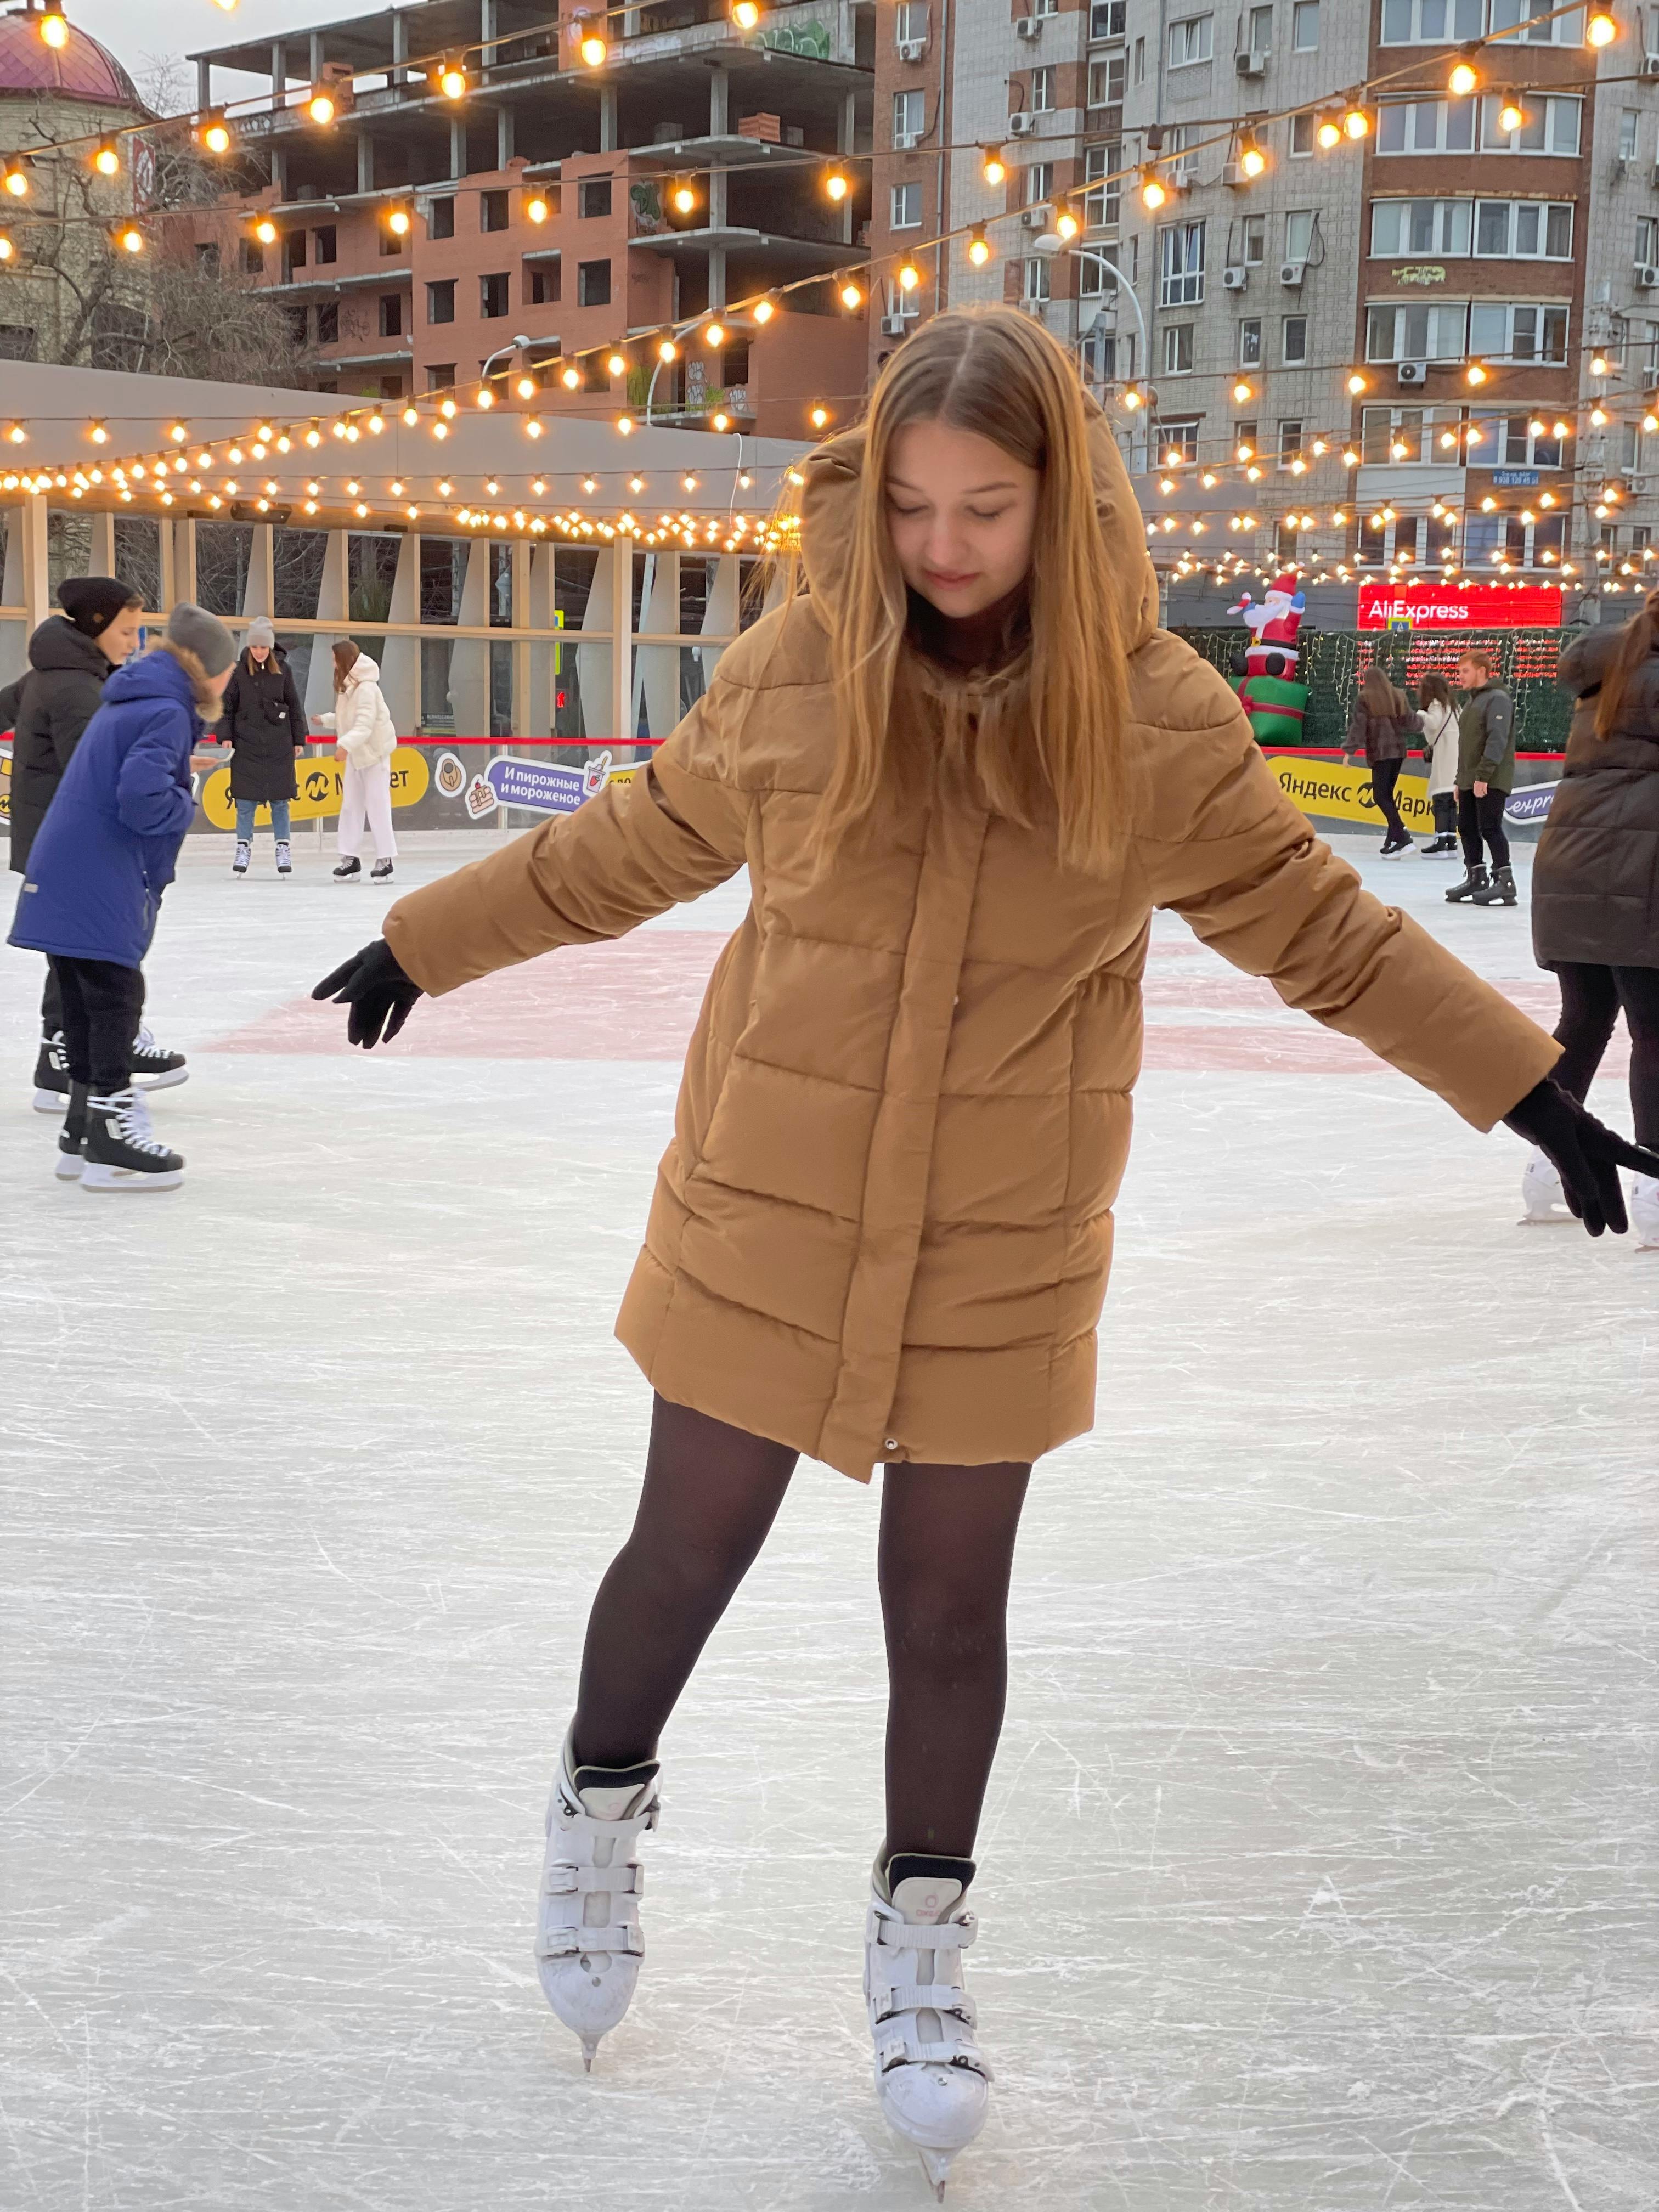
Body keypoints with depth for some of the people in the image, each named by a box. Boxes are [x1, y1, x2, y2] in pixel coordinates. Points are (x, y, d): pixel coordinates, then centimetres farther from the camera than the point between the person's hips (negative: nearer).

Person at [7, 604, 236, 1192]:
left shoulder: (130, 703, 18)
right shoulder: (167, 713, -13)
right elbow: (143, 798, -25)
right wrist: (186, 804, -8)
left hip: (64, 879, 10)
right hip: (98, 886, -9)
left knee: (86, 1003, 15)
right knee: (114, 999, -5)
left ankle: (84, 1131, 24)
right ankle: (111, 1142, -4)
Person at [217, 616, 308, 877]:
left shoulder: (282, 669, 1)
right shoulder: (237, 670, -2)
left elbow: (294, 705, 7)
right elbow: (226, 704, 2)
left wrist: (298, 739, 8)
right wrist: (225, 736, -5)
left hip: (279, 744, 1)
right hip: (246, 743, -1)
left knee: (280, 798, 4)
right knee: (246, 799, 2)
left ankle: (283, 848, 12)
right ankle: (244, 848, 9)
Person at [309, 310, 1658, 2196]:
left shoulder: (1154, 714, -8)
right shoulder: (797, 666, -8)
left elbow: (1316, 923, 2)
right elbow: (631, 848, 8)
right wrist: (424, 943, 15)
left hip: (997, 1252, 0)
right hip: (767, 1214, 0)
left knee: (949, 1603, 10)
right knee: (689, 1549, 12)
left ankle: (921, 1946, 33)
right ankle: (599, 1807, 43)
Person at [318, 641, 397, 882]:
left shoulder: (366, 687, -21)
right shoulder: (347, 686, 8)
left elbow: (365, 724, -29)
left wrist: (346, 745, -38)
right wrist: (325, 720, 12)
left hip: (375, 751, -9)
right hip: (356, 753, 9)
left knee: (377, 805, -6)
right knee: (350, 805, 7)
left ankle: (385, 859, 0)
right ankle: (351, 857, 10)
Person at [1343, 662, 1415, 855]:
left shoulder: (1364, 698, -5)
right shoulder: (1399, 696, 10)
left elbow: (1358, 725, -10)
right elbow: (1408, 723, 12)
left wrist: (1349, 750, -8)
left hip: (1379, 752, -6)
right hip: (1398, 751, 6)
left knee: (1381, 796, -6)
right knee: (1387, 794, 14)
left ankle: (1402, 836, -18)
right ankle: (1392, 839, 12)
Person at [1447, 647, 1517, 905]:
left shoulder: (1498, 699, -11)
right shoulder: (1472, 700, 20)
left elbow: (1497, 740, -21)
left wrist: (1483, 775, -26)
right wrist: (1461, 780, 21)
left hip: (1491, 781, -10)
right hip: (1470, 780, 10)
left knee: (1490, 828, -11)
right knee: (1467, 827, 11)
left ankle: (1504, 883, -7)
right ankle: (1476, 878, 21)